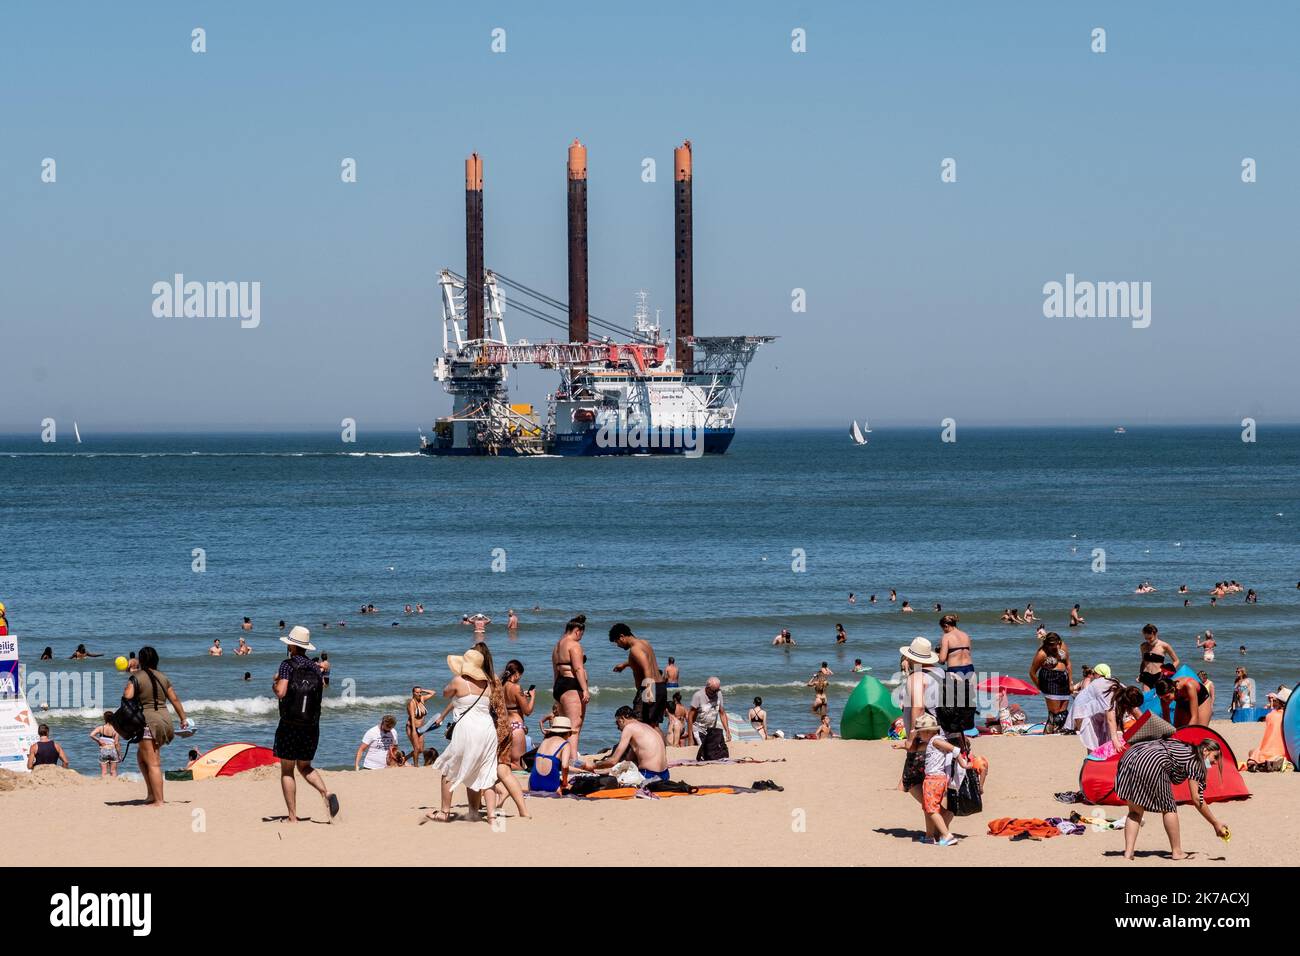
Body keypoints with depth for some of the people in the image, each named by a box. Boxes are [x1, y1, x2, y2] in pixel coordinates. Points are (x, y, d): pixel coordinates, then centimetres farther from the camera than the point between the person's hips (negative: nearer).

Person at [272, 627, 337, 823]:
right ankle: (326, 793, -6)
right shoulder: (315, 667, 5)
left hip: (290, 726, -5)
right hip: (312, 726, 5)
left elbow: (281, 693, -21)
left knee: (287, 771, 4)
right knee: (304, 766, 20)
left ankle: (292, 817, 0)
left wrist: (274, 684, 1)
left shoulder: (288, 665, -10)